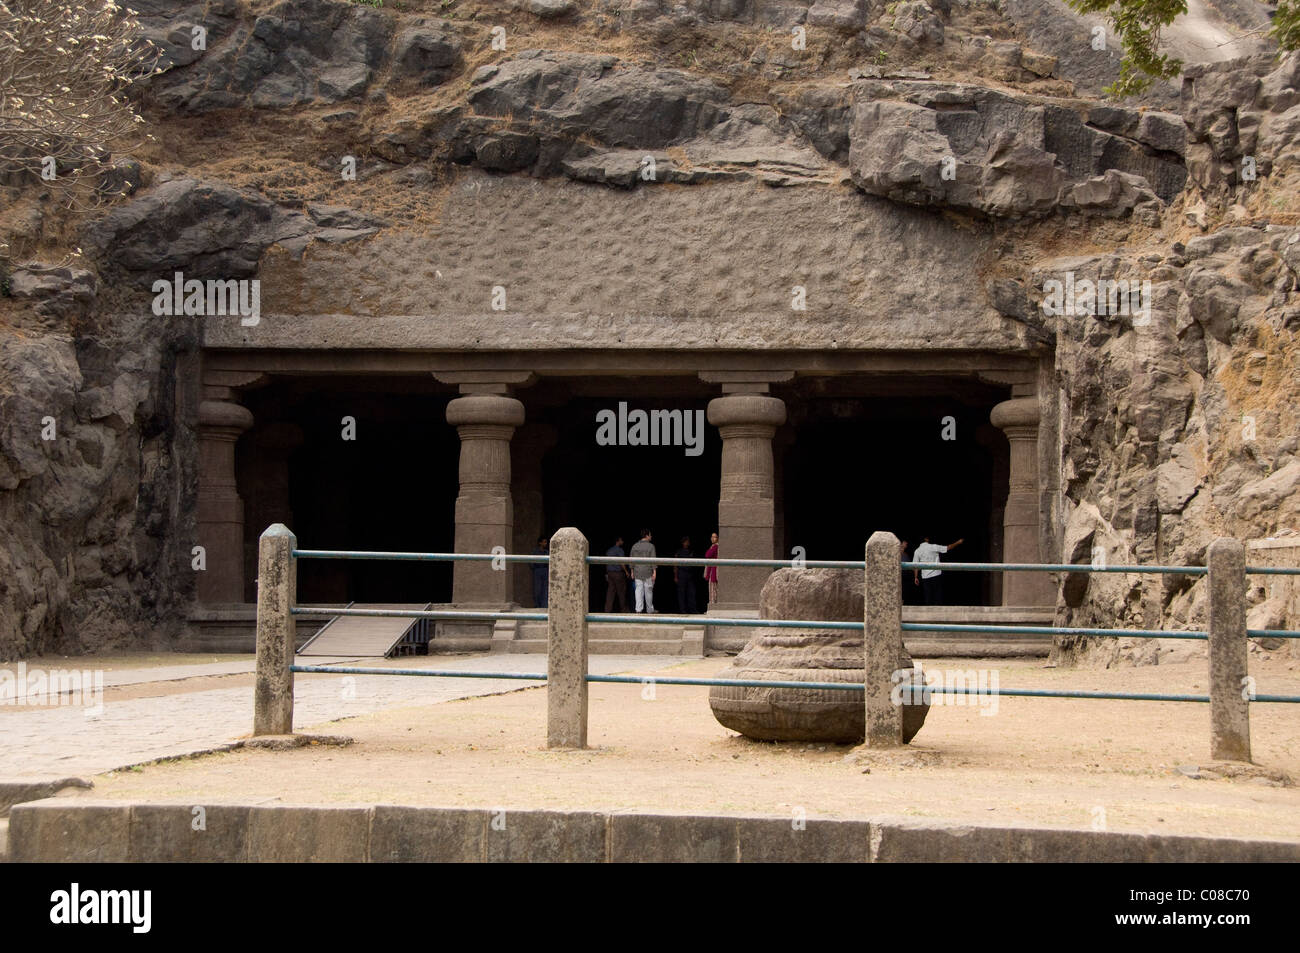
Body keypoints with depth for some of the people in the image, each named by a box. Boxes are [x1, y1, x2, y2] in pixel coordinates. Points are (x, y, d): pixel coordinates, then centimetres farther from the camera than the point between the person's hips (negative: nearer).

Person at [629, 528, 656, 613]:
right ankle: (650, 610, 15)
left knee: (639, 590, 2)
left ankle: (638, 609, -7)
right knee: (648, 591, 6)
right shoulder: (651, 546, -6)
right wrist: (654, 572, -8)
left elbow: (632, 559, 8)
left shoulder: (635, 546, 6)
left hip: (637, 572, 3)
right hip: (648, 572, -3)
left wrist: (632, 571, 15)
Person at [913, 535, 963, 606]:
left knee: (927, 598, 5)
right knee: (938, 597, 4)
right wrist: (958, 542, 14)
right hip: (936, 575, -2)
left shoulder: (917, 551, 1)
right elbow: (948, 548, 0)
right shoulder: (933, 547, -6)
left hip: (925, 577, 2)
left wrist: (916, 577, 7)